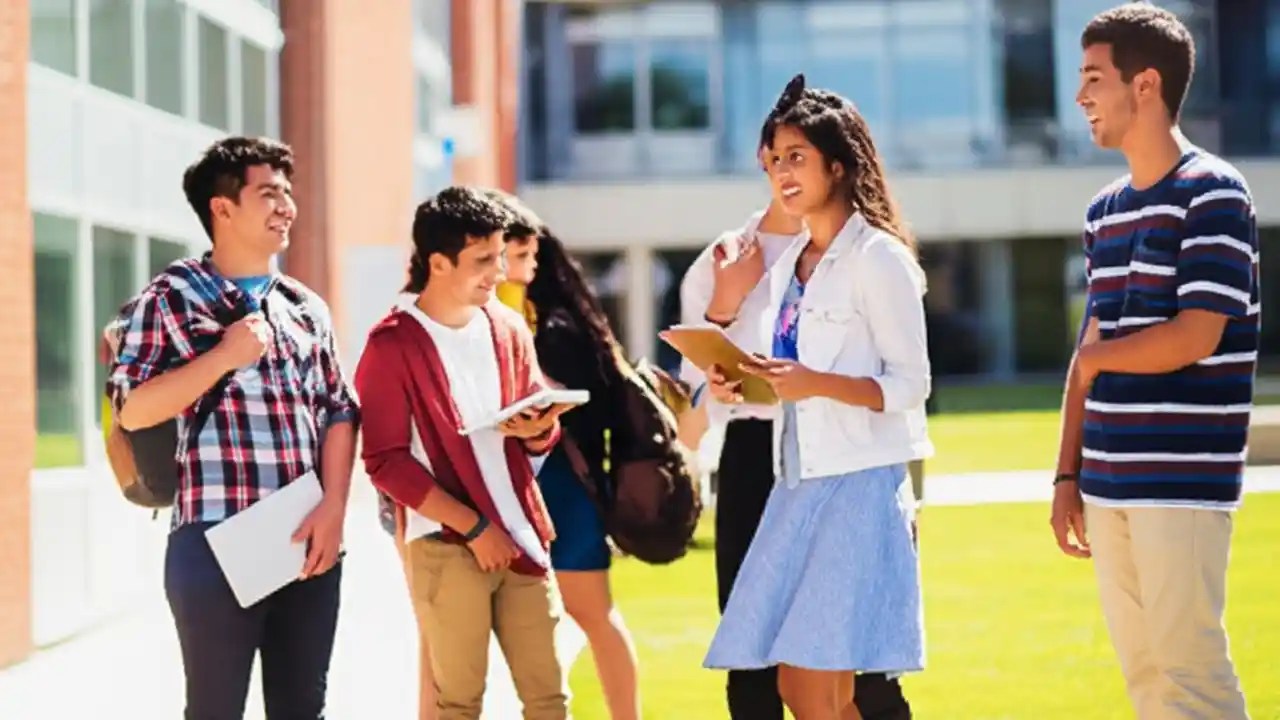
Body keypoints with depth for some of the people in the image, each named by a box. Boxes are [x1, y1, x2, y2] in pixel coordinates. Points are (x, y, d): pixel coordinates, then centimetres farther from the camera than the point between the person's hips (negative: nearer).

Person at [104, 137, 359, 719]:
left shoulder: (305, 307, 14)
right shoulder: (171, 298, -1)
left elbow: (339, 412, 11)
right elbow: (132, 409, -9)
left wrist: (334, 509, -3)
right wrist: (225, 355, -14)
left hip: (308, 541, 5)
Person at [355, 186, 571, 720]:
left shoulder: (508, 328, 11)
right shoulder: (392, 344, -7)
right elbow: (386, 461, -11)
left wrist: (539, 427, -8)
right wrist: (474, 526, -15)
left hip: (520, 534, 5)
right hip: (446, 546, -5)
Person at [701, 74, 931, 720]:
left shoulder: (878, 257, -7)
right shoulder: (788, 266, 16)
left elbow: (910, 386, -11)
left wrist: (815, 382, -24)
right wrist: (744, 388, 0)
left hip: (860, 486, -8)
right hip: (800, 482, 8)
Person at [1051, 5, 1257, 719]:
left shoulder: (1212, 193, -8)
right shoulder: (1104, 211, 15)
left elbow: (1194, 338, -17)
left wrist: (1096, 359, -2)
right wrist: (1069, 474, 13)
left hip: (1183, 480, -8)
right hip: (1110, 483, 8)